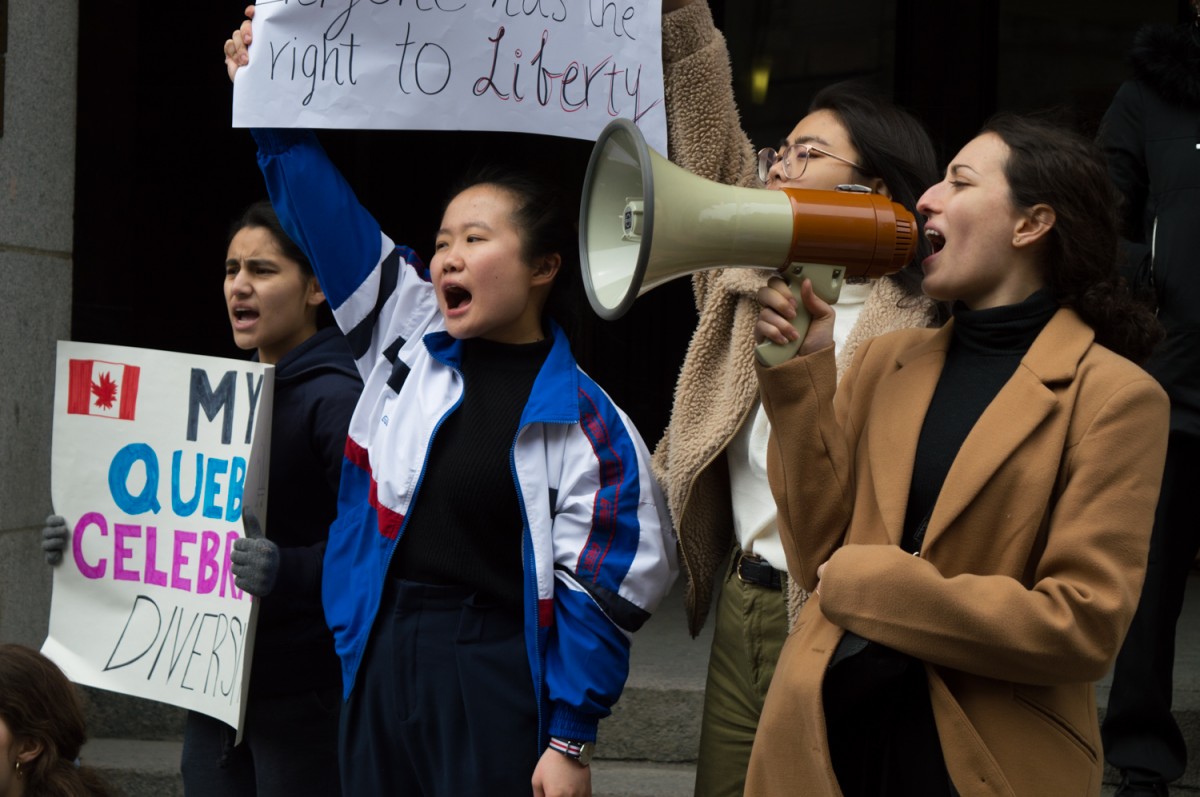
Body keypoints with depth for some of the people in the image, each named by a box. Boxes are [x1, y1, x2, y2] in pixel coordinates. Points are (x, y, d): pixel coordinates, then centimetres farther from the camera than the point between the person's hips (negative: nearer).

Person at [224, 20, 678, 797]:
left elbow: (602, 589, -7)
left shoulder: (584, 421, -7)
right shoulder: (408, 335, 7)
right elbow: (324, 213, 13)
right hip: (380, 657, 5)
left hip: (495, 672, -5)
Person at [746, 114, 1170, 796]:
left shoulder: (1113, 396, -9)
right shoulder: (885, 362, 7)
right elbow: (818, 556, 2)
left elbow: (1086, 626, -15)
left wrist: (877, 587, -13)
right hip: (827, 737, 5)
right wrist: (801, 376, -4)